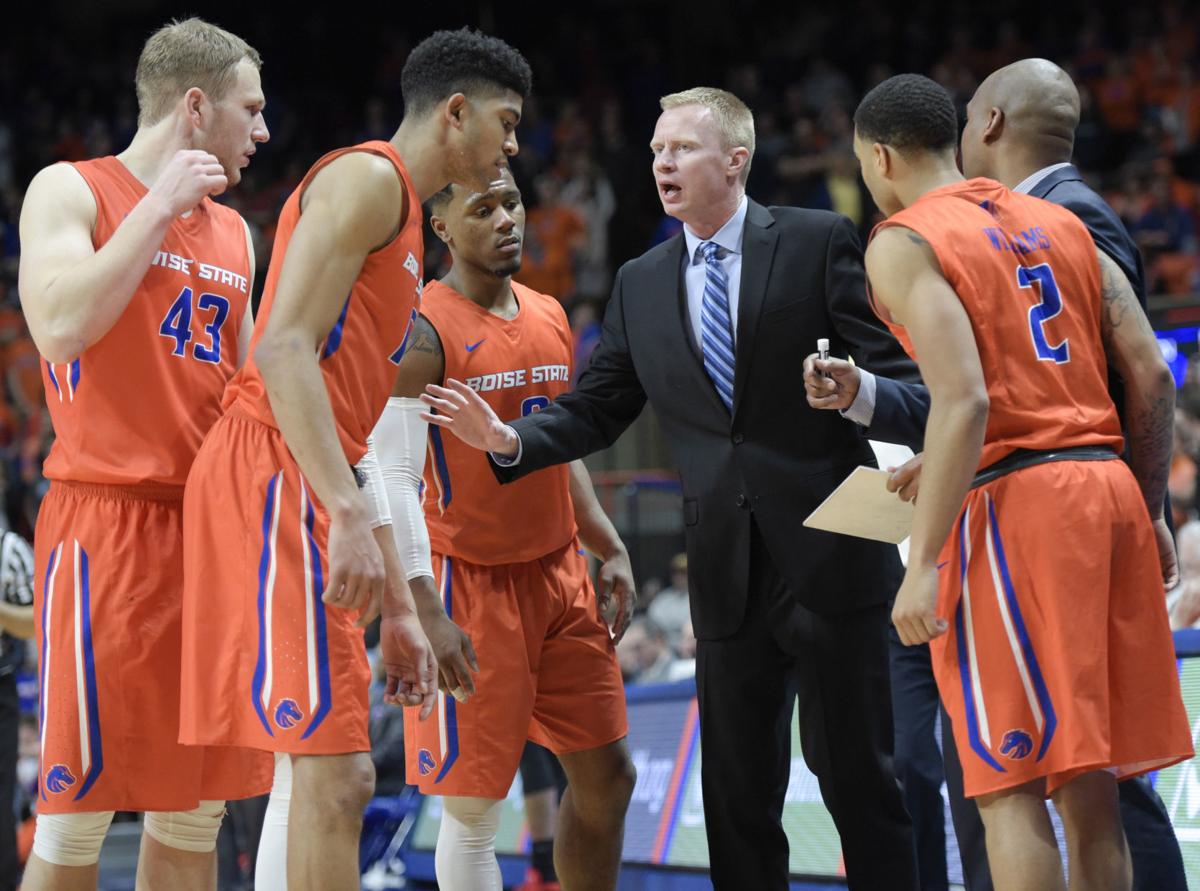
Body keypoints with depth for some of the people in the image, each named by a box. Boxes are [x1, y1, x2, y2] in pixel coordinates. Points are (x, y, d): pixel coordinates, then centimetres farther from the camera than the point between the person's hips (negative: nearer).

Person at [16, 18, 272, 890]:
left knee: (197, 804, 6)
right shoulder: (70, 191, -1)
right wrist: (160, 207, -13)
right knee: (79, 809, -8)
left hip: (212, 525, 7)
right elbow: (60, 326, -19)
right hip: (107, 521, -7)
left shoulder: (234, 232, 18)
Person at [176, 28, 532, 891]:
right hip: (273, 476, -10)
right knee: (334, 773, -15)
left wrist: (400, 608, 23)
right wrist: (350, 514, -27)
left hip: (307, 489, 10)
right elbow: (284, 349, -19)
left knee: (329, 774, 11)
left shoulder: (402, 218, 26)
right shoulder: (367, 178, -4)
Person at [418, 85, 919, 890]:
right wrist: (509, 439, -7)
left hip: (830, 554, -4)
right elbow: (594, 410, 10)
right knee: (737, 793, 8)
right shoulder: (641, 286, 12)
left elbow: (892, 372, -4)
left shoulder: (818, 244, -1)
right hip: (727, 573, 4)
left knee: (859, 778, -1)